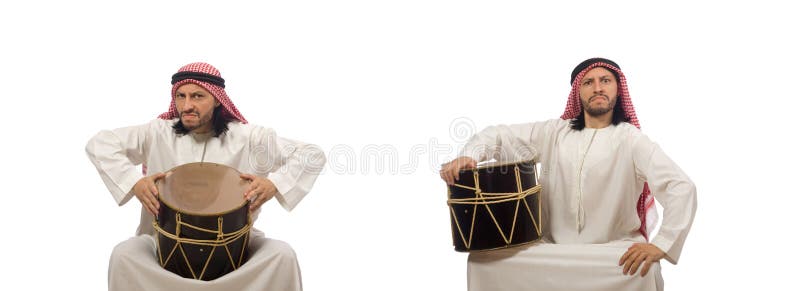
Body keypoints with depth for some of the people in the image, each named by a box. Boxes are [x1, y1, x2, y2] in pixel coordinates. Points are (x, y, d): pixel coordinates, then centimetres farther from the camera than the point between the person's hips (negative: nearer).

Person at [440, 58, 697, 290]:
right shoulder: (555, 132, 7)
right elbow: (499, 135, 9)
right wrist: (469, 155, -12)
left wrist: (661, 245, -27)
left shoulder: (630, 138, -5)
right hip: (552, 246, 3)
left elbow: (682, 187, -13)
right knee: (483, 258, -17)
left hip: (613, 249, -3)